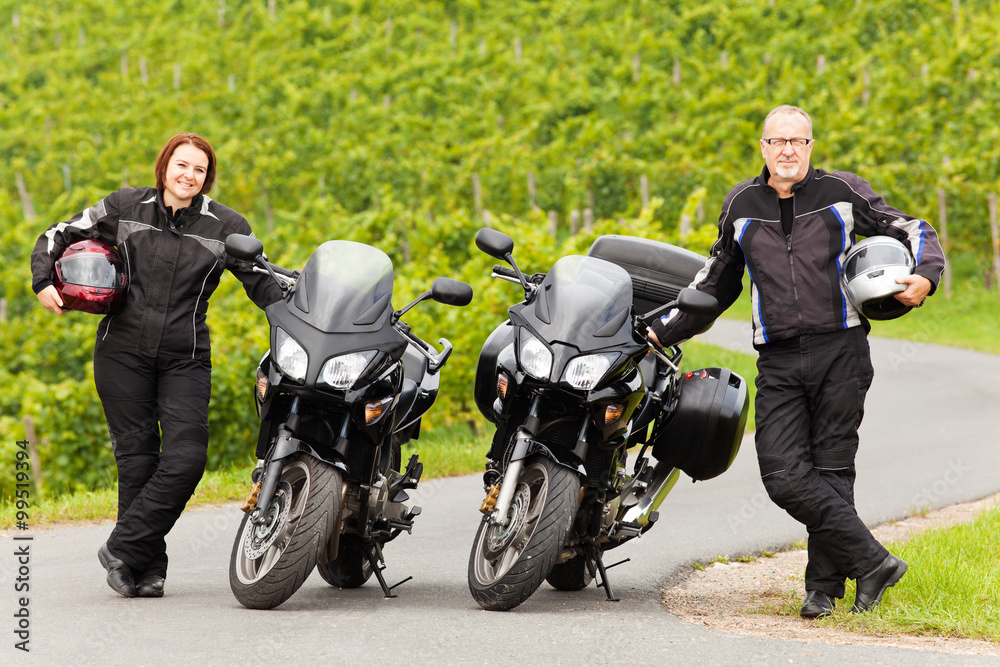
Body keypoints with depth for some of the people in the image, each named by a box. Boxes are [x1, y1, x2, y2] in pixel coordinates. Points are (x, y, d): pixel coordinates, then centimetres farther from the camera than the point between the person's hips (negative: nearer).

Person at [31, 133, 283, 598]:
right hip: (123, 353, 0)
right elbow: (60, 236, 12)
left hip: (185, 360, 0)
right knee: (137, 459, -2)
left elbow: (263, 283, 6)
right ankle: (147, 572, 5)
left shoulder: (226, 227, 3)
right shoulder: (125, 208, 4)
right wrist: (43, 281, -4)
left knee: (186, 459, -15)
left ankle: (122, 549, -4)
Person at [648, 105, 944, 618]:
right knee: (784, 475, -14)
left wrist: (926, 275, -8)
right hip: (779, 361, 2)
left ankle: (824, 584, 9)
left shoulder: (842, 192, 5)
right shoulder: (741, 205, 13)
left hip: (840, 350, -2)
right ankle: (872, 561, -9)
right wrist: (664, 330, 23)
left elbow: (909, 229, 13)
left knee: (832, 469, -1)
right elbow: (716, 282, 26)